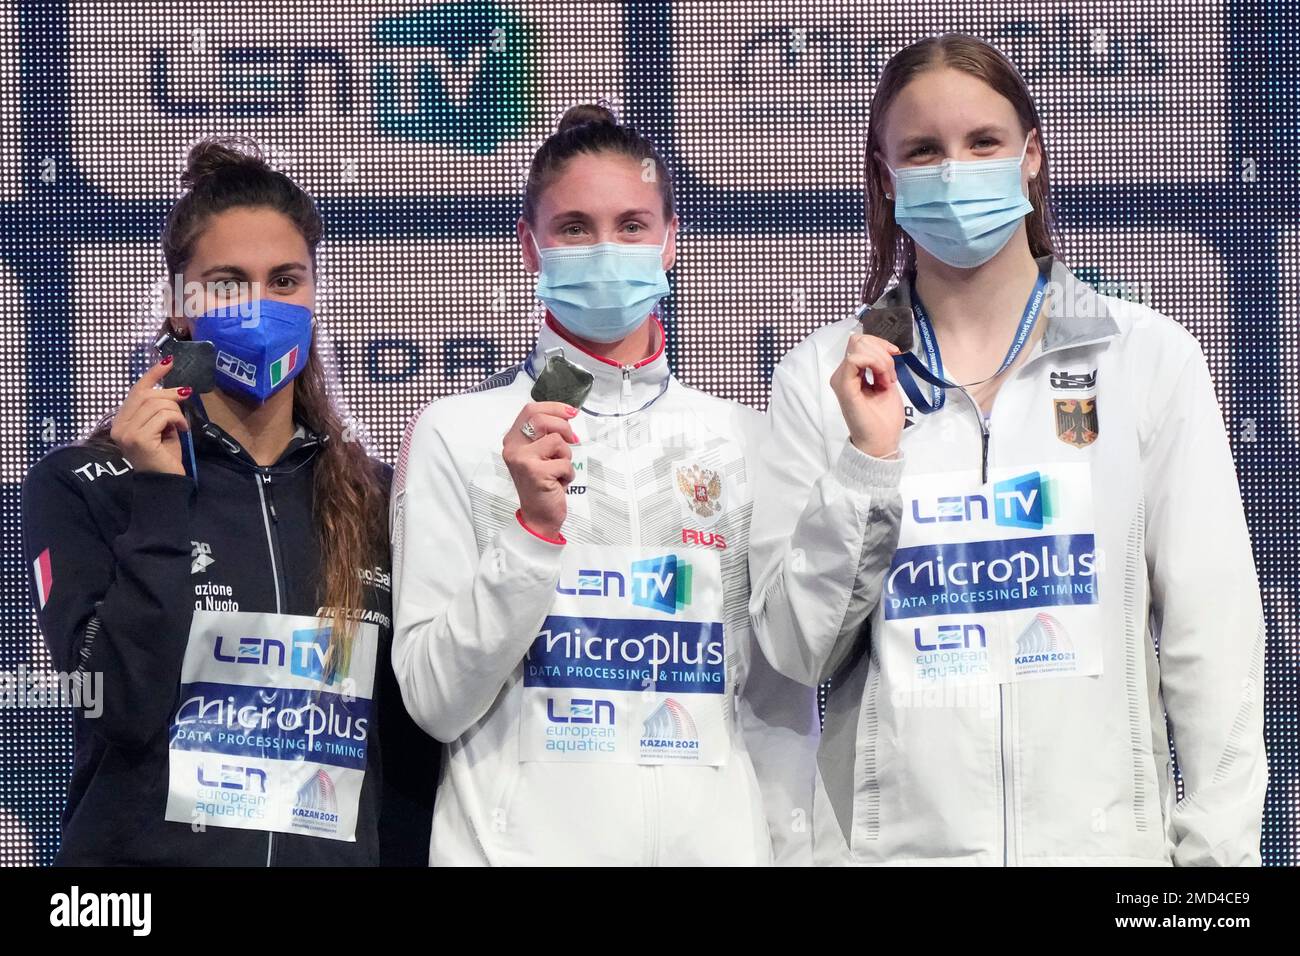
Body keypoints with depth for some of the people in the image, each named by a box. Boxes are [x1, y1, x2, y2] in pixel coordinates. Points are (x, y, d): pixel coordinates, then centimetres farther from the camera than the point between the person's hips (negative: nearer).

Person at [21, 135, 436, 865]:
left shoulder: (377, 500, 4)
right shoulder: (83, 487, -5)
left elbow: (411, 750, 6)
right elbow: (123, 708, -16)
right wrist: (159, 503, -17)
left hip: (340, 850, 3)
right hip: (142, 848, -3)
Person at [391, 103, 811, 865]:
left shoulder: (742, 439, 5)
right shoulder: (458, 433, -3)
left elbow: (779, 699, 9)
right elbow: (435, 702, -7)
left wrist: (793, 847, 0)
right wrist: (534, 529, -18)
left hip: (716, 838, 3)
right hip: (524, 841, -2)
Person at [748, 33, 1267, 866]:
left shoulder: (1149, 357, -1)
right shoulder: (825, 376, 1)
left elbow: (1212, 638, -1)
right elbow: (799, 648, -2)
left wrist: (1219, 848, -7)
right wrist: (865, 461, -13)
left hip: (1105, 835, 0)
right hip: (893, 838, 0)